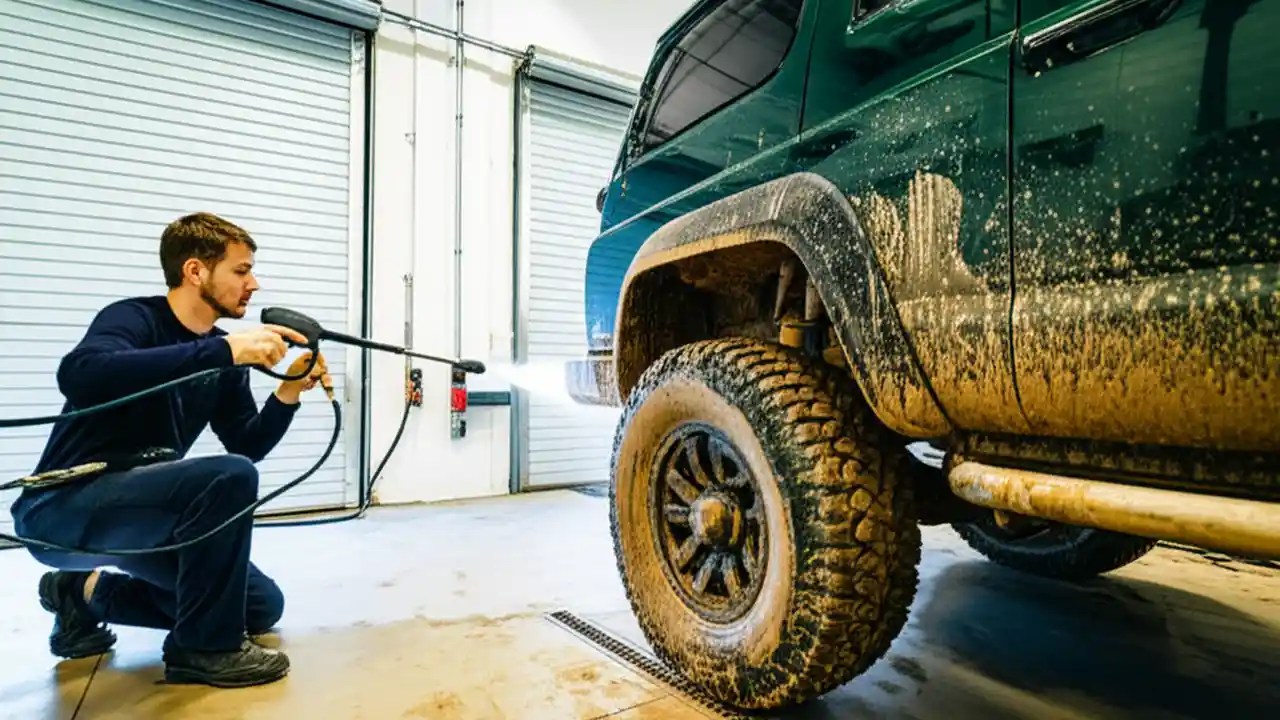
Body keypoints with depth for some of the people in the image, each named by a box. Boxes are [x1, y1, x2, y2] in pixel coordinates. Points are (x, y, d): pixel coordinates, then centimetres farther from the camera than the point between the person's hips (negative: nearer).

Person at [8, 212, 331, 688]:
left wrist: (288, 393, -14)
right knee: (229, 478, -33)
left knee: (263, 606, 4)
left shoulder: (221, 357, 4)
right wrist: (224, 349, -41)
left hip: (135, 506, 7)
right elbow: (80, 375, -39)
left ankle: (87, 592, 18)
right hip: (62, 508, -7)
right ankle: (204, 647, -15)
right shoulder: (134, 318, -15)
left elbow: (247, 447, 2)